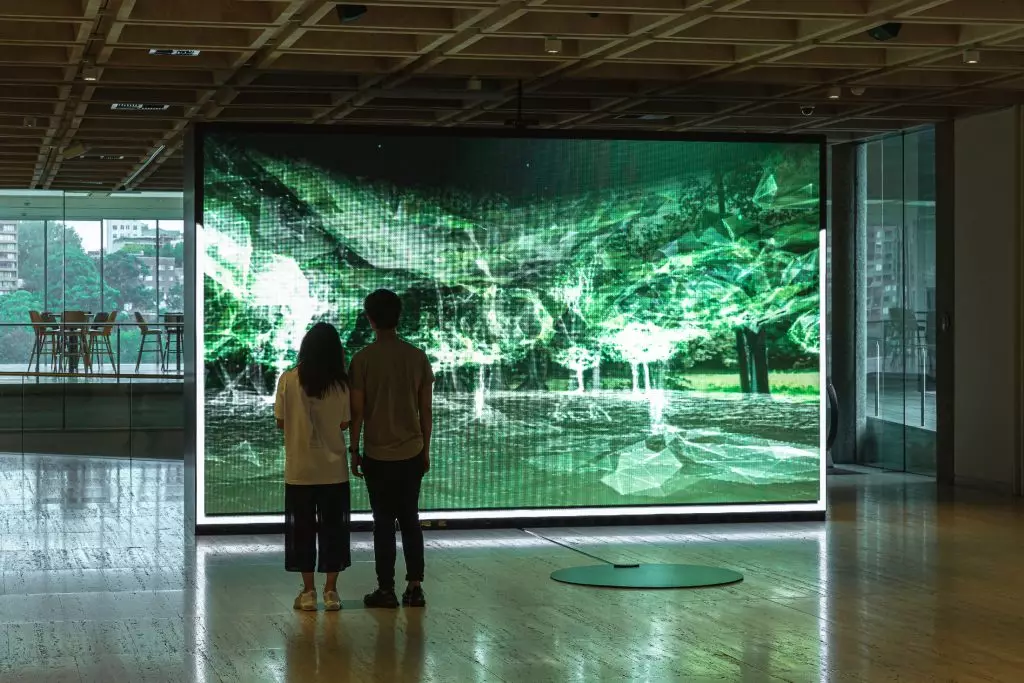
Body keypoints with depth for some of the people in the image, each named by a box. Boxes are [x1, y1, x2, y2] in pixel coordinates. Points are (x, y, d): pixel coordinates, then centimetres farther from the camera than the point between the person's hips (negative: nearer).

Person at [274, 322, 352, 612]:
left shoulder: (288, 380, -10)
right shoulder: (341, 384, -8)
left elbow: (280, 422, -2)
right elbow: (344, 423, -2)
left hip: (299, 470, 0)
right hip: (334, 469, 1)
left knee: (302, 528, 10)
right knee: (332, 528, 10)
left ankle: (308, 592, 12)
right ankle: (331, 591, 12)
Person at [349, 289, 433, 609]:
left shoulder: (363, 359, -9)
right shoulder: (417, 357, 0)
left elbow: (357, 411, -7)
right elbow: (426, 409, 4)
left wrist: (354, 451, 3)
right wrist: (425, 450, 14)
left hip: (378, 454, -3)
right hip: (412, 452, 3)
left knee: (384, 523, 5)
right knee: (410, 519, 12)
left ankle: (386, 590, 7)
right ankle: (415, 586, 8)